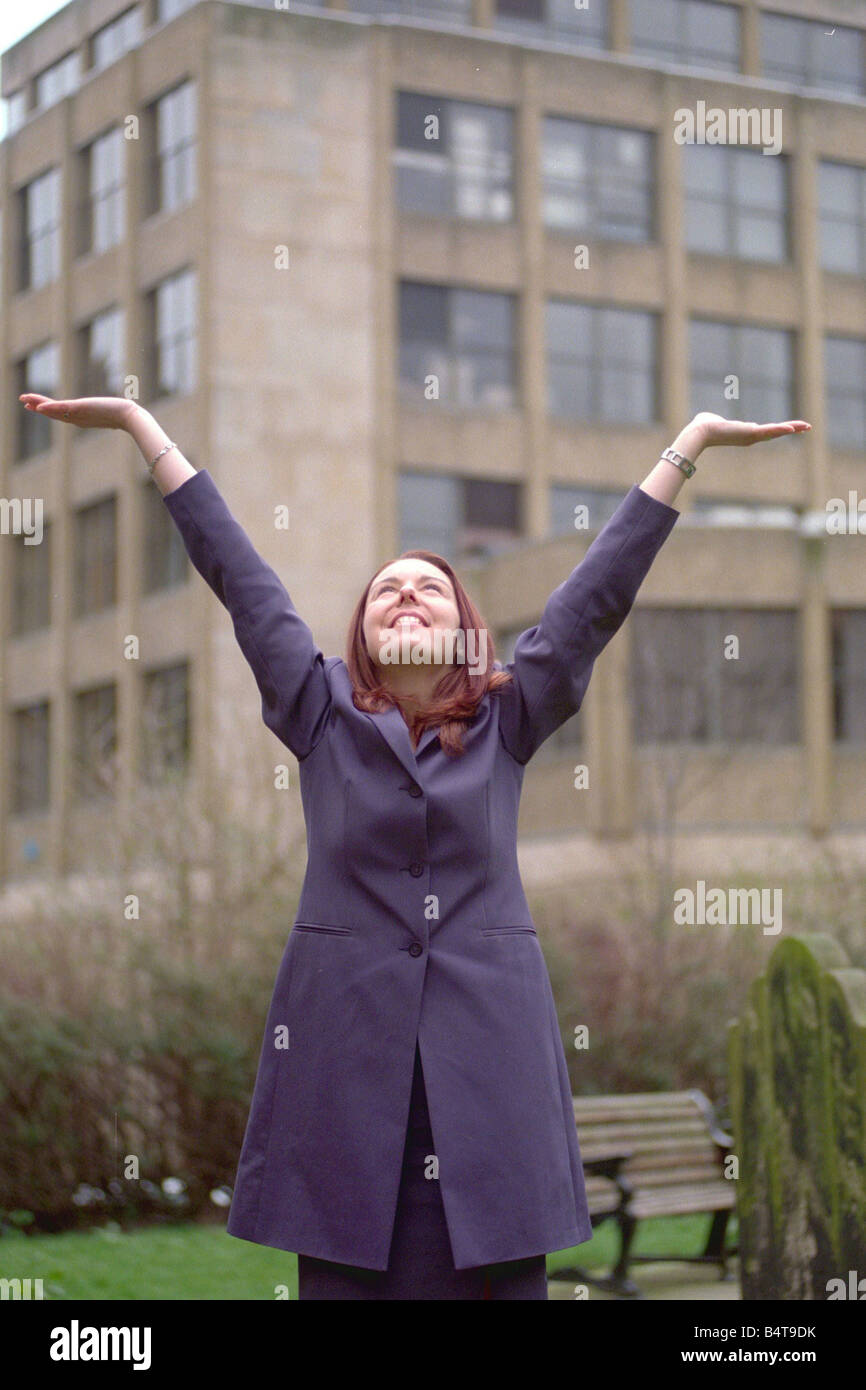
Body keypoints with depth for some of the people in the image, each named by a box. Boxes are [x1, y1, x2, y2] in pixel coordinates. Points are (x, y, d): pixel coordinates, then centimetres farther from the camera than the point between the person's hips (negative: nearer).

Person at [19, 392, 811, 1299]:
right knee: (346, 1272, 1)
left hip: (487, 1041, 0)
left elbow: (599, 593, 9)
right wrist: (139, 424, 12)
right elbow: (239, 577, 8)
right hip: (346, 1041, 0)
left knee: (494, 1274, 0)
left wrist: (691, 442, 11)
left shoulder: (506, 722, 9)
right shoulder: (322, 715, 8)